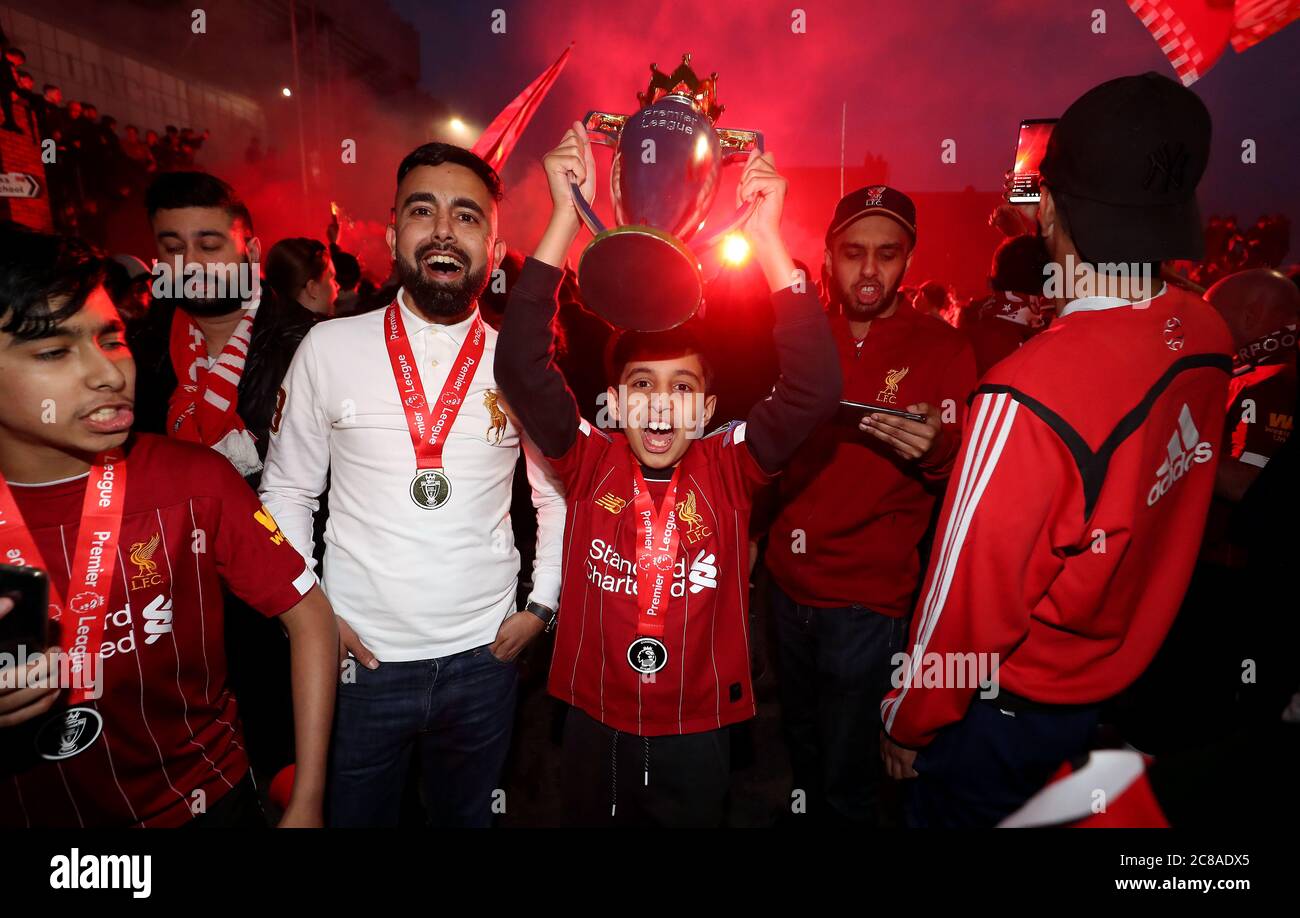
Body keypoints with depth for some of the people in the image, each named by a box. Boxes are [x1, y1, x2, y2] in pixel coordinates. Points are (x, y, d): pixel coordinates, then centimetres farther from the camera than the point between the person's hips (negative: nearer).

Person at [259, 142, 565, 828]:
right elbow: (286, 491, 3)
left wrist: (540, 605, 2)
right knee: (352, 814, 19)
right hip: (357, 656, 0)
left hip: (484, 656, 1)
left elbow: (557, 495, 7)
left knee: (466, 814, 21)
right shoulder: (328, 348, -5)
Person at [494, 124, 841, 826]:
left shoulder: (730, 467, -11)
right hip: (594, 727, 1)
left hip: (698, 735, 0)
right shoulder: (589, 463, -11)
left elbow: (814, 386, -23)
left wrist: (765, 237, -27)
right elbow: (520, 364, -21)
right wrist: (565, 215, -26)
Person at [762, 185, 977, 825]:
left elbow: (962, 484, -12)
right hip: (789, 581, 5)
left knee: (846, 778, 8)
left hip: (867, 599, -5)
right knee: (799, 743, 23)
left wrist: (935, 451, -32)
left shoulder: (944, 350, -10)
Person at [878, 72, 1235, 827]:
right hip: (1130, 674, 7)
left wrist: (909, 721, -8)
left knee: (949, 811, 20)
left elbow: (970, 588, -26)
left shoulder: (1028, 394, -36)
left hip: (1015, 706, -6)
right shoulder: (1207, 338, -12)